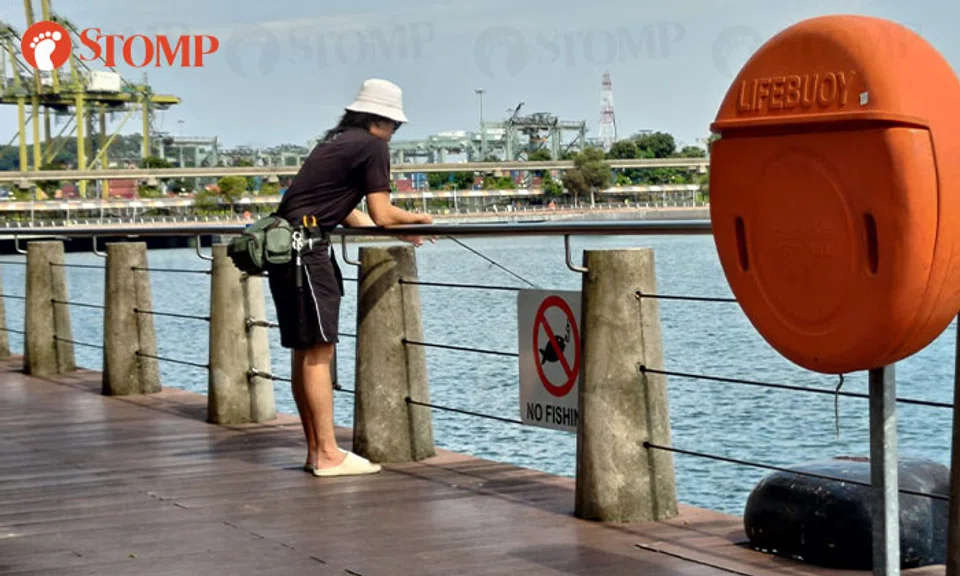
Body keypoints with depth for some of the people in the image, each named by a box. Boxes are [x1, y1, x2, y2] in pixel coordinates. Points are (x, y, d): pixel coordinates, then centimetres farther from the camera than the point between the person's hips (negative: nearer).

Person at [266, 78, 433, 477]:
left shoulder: (337, 141, 22)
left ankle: (316, 450, 15)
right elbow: (382, 215, -6)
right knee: (318, 351, -9)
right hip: (306, 248, -9)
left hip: (287, 245, 9)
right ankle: (328, 455, -8)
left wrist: (398, 230, 28)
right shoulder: (373, 146, -4)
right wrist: (416, 218, 13)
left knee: (304, 351, 11)